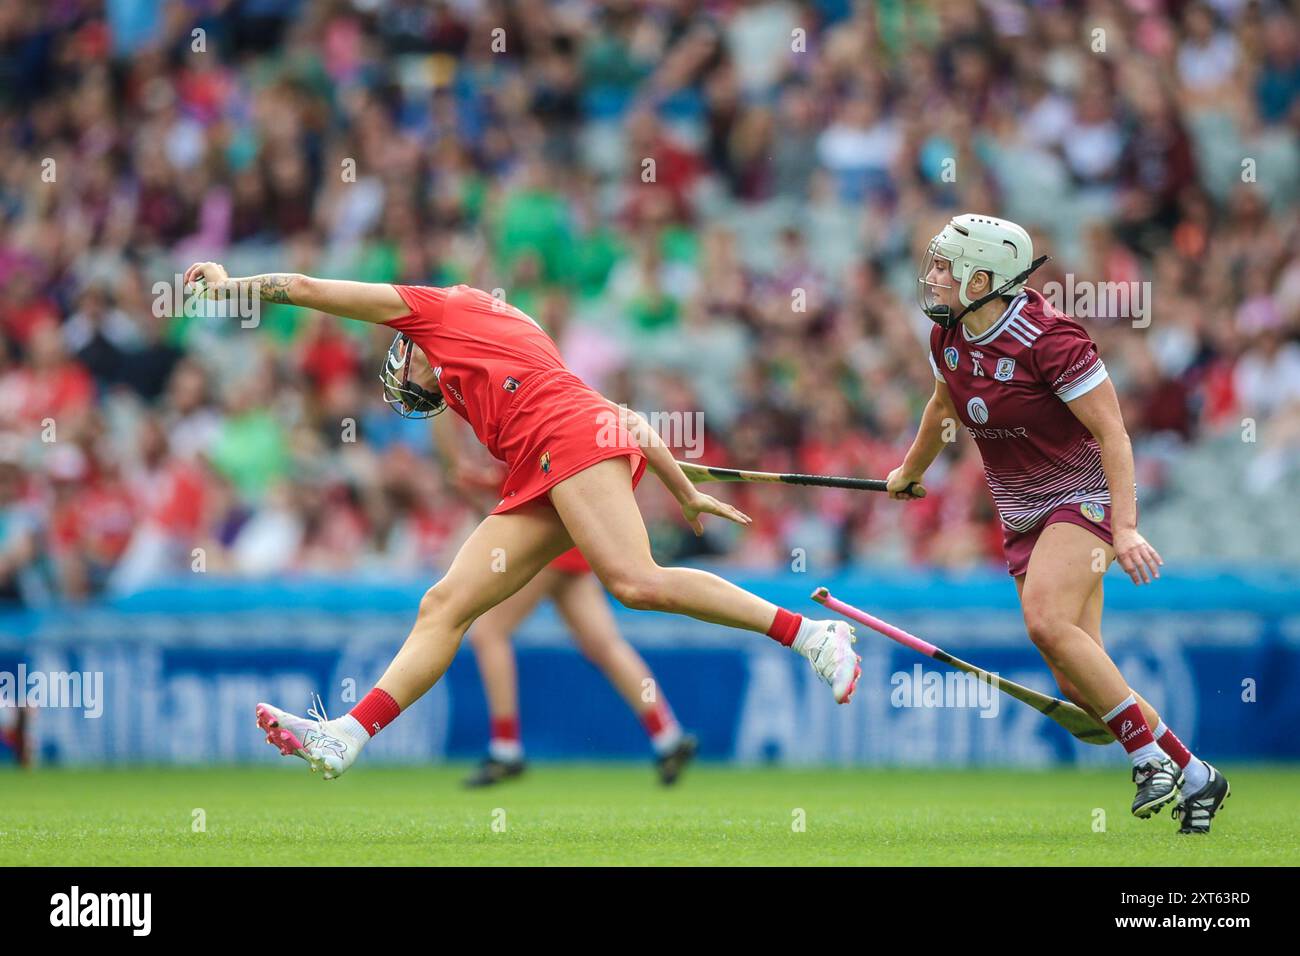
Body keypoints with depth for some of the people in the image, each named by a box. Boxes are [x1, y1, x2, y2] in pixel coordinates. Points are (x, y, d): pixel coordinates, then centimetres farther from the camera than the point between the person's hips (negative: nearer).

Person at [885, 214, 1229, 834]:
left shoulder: (1049, 339, -22)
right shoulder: (948, 337, 1)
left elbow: (1111, 431, -21)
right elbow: (943, 406, 23)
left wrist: (1125, 528, -29)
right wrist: (909, 474, 39)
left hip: (1084, 497, -7)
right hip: (1022, 515, 7)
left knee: (1048, 623, -31)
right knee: (1081, 685, 0)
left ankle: (1149, 752, -19)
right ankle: (1193, 777, 12)